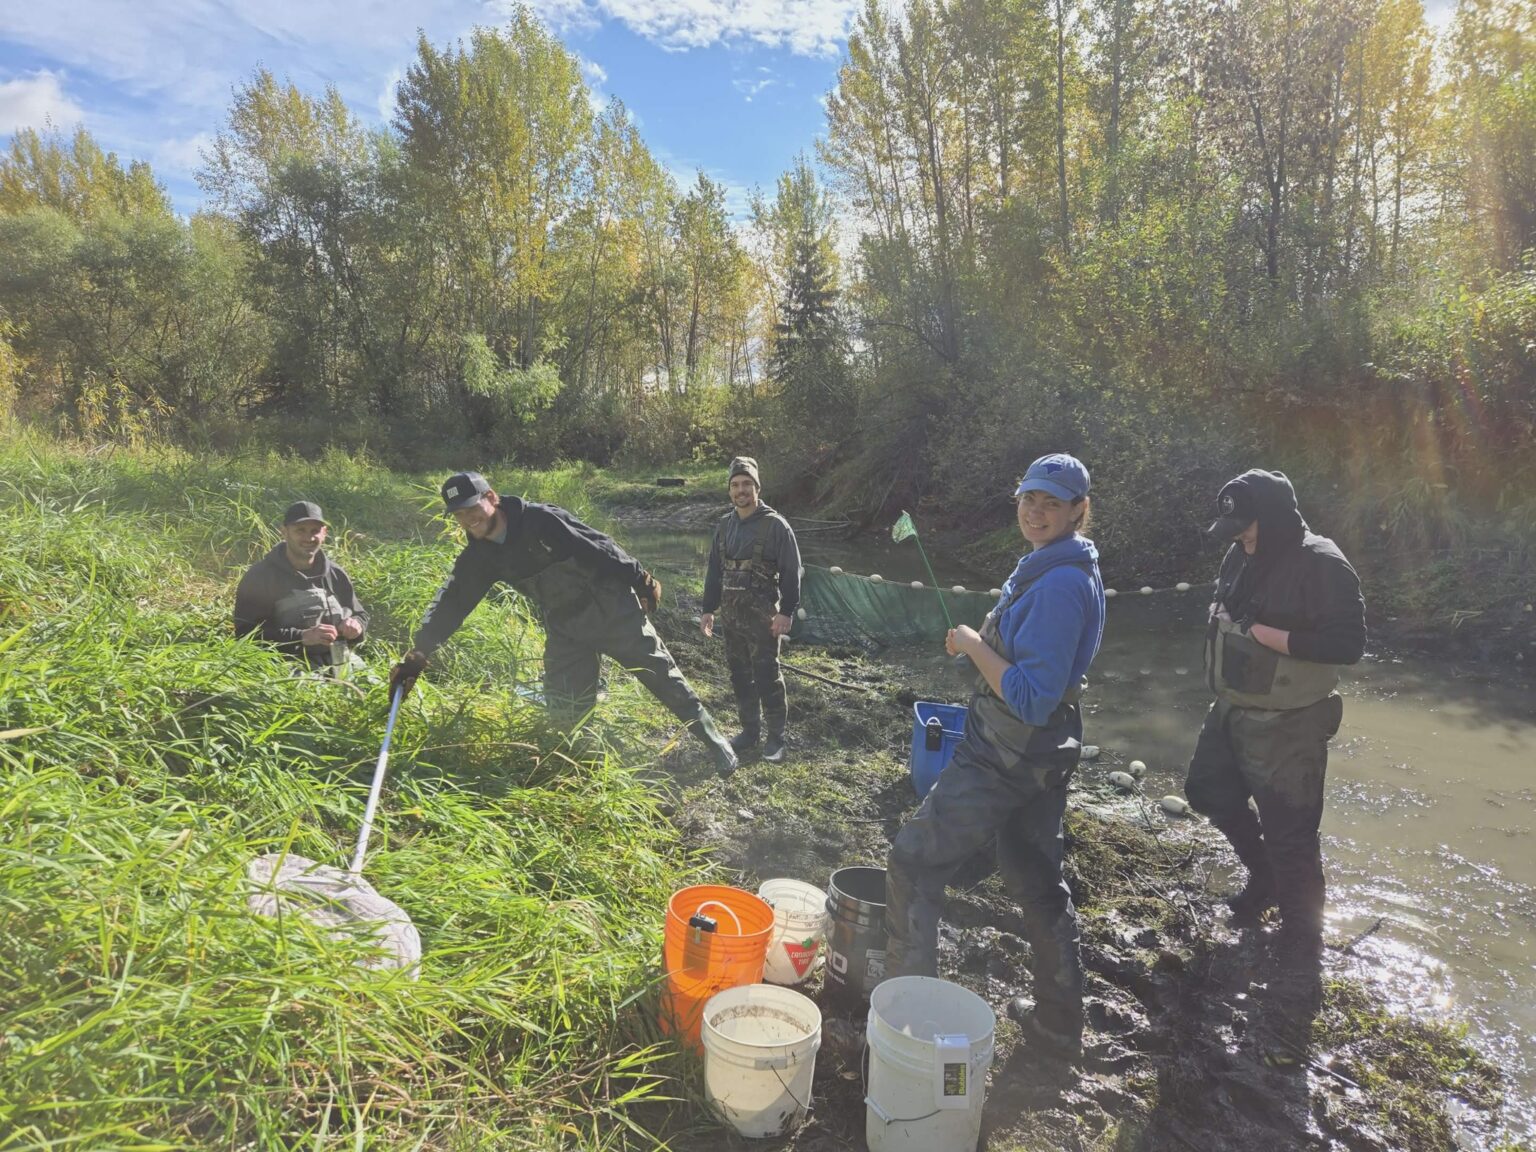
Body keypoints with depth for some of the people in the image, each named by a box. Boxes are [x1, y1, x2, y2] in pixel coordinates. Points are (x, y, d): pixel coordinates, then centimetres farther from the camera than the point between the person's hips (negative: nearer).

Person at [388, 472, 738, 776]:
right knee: (566, 711, 1)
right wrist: (418, 654, -8)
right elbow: (451, 601, -1)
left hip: (612, 611, -5)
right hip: (564, 631, 5)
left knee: (663, 677, 4)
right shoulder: (480, 557, -2)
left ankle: (712, 739, 19)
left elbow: (601, 550, -18)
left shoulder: (541, 520, -21)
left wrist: (641, 582, -13)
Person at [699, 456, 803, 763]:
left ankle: (776, 736, 7)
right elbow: (714, 569, 17)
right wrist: (708, 609, 14)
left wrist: (786, 611, -16)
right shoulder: (724, 525, 11)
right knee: (739, 673, 11)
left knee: (767, 675, -4)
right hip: (730, 612, 6)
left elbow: (791, 572, -9)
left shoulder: (775, 524, -8)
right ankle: (749, 729, 24)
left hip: (762, 613, -6)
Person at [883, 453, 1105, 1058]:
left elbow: (1031, 698, -27)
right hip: (1042, 755, 10)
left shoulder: (1060, 584, -23)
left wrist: (973, 644, -18)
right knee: (1037, 878, 21)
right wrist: (982, 641, 10)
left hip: (1006, 756, -10)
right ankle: (1059, 1021, 35)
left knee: (913, 862, 0)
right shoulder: (1062, 568, 8)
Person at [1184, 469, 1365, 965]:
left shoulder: (1321, 564, -20)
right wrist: (1222, 622, -1)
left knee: (1290, 835, 2)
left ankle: (1301, 944, 23)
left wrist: (1269, 636, -26)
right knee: (1208, 791, 20)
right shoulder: (1242, 557, 5)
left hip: (1287, 725, -8)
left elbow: (1349, 643, -24)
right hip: (1232, 711, 8)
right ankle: (1264, 876, 43)